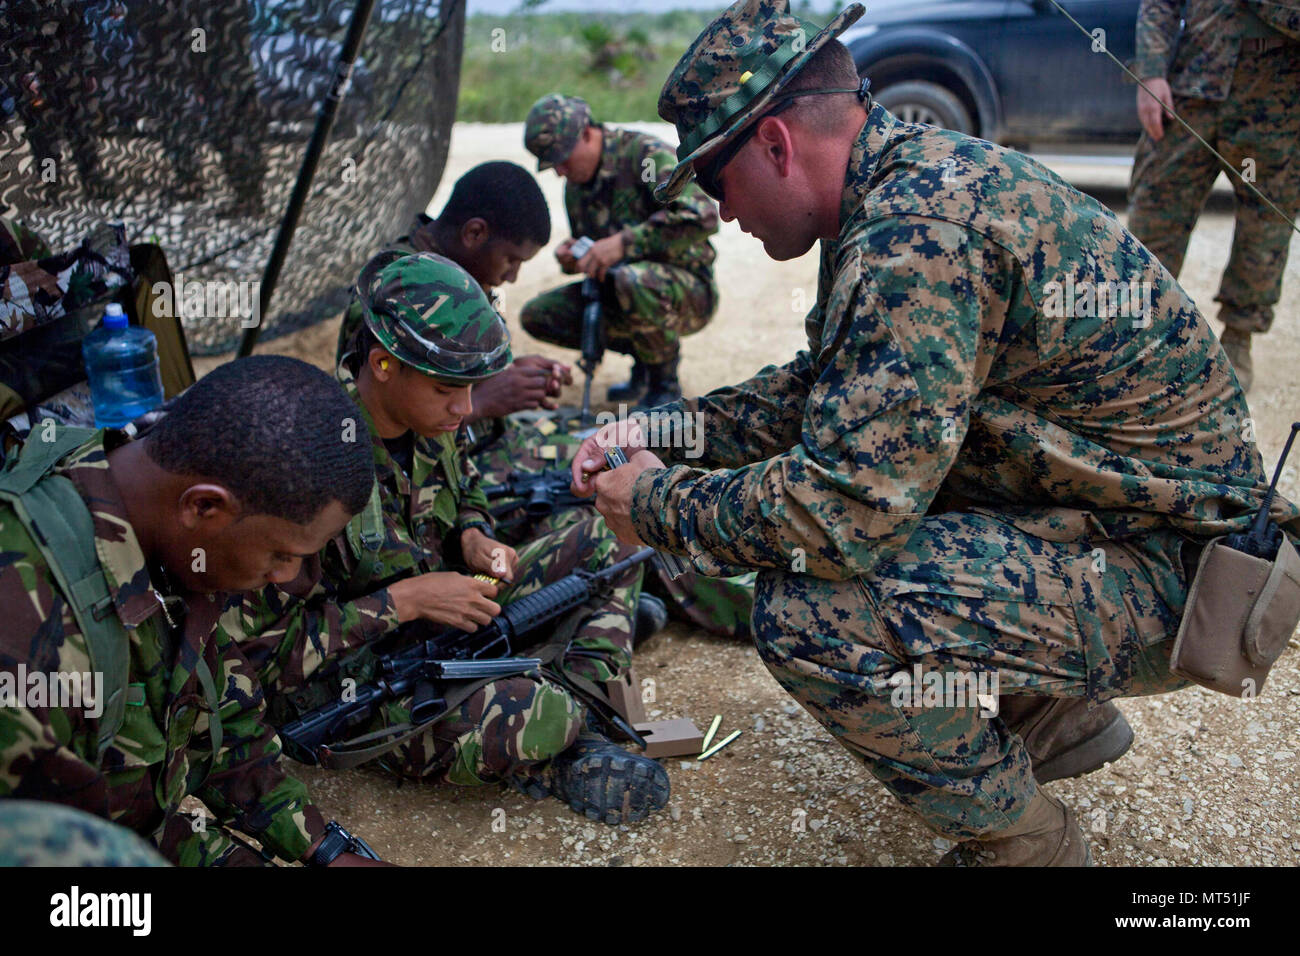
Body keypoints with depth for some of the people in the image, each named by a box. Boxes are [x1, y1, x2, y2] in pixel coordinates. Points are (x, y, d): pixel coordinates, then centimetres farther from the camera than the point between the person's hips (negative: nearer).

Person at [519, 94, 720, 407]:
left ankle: (665, 382, -13)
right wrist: (571, 259, -4)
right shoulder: (575, 185, 9)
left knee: (631, 280, -40)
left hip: (689, 291, -7)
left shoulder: (645, 153, -14)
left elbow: (702, 216, -29)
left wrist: (624, 242, -30)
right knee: (536, 316, -4)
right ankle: (642, 356, 7)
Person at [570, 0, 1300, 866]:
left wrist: (662, 508, -12)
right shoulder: (921, 174, 5)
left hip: (1167, 575, -10)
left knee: (808, 613, -26)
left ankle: (1025, 842, 2)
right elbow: (829, 385, 14)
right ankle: (1054, 717, 23)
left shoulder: (919, 232, -27)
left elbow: (840, 509, -29)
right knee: (786, 490, 14)